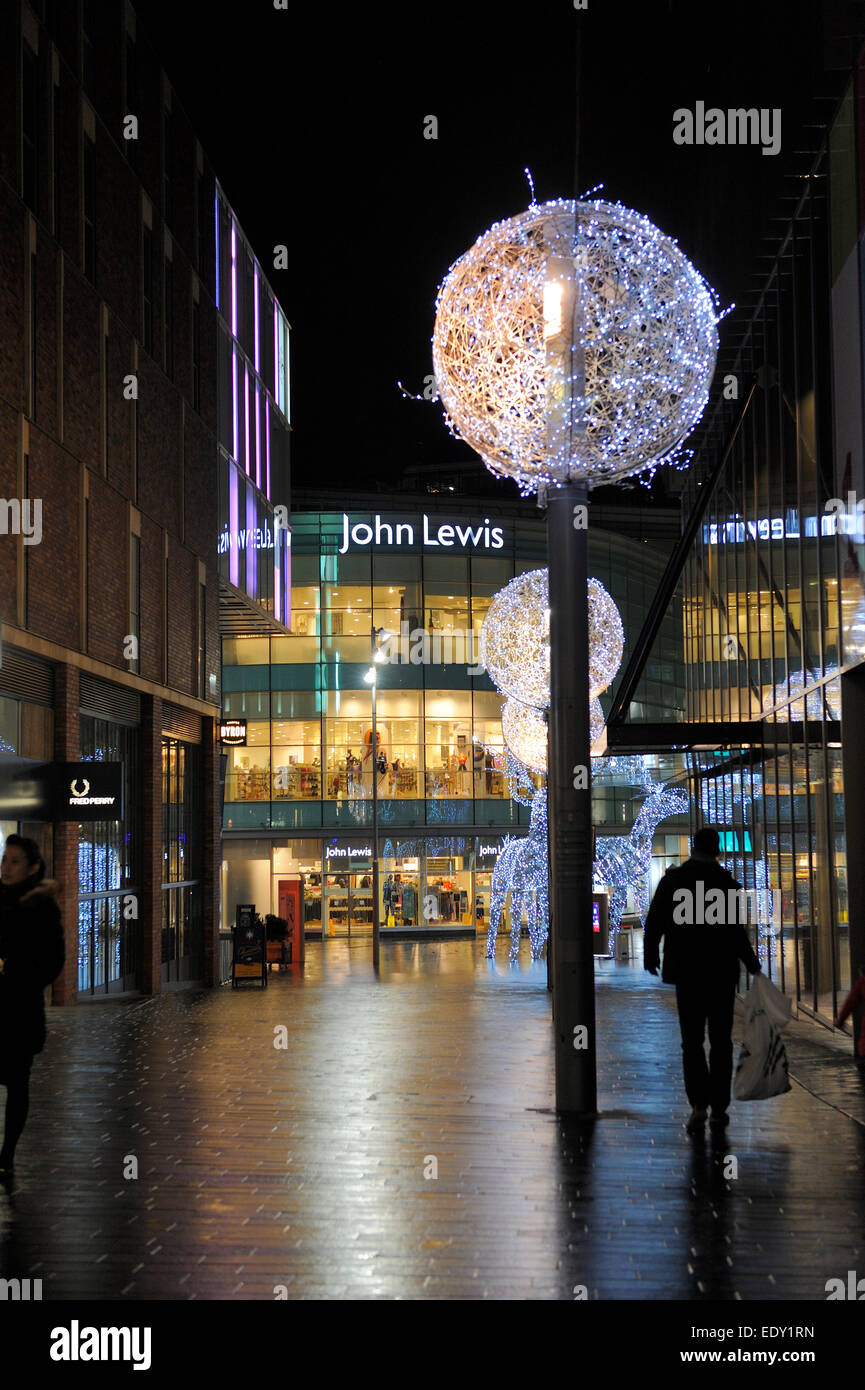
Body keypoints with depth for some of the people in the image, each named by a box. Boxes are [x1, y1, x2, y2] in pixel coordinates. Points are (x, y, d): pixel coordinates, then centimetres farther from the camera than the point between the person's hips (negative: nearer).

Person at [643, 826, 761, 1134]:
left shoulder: (672, 880, -3)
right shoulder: (727, 884, -8)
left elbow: (654, 922, -1)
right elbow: (736, 932, -12)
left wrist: (650, 957, 15)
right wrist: (752, 965, 1)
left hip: (686, 973, 1)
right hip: (721, 972, -1)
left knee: (691, 1040, 6)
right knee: (720, 1042, 9)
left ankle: (699, 1103, -11)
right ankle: (719, 1108, 9)